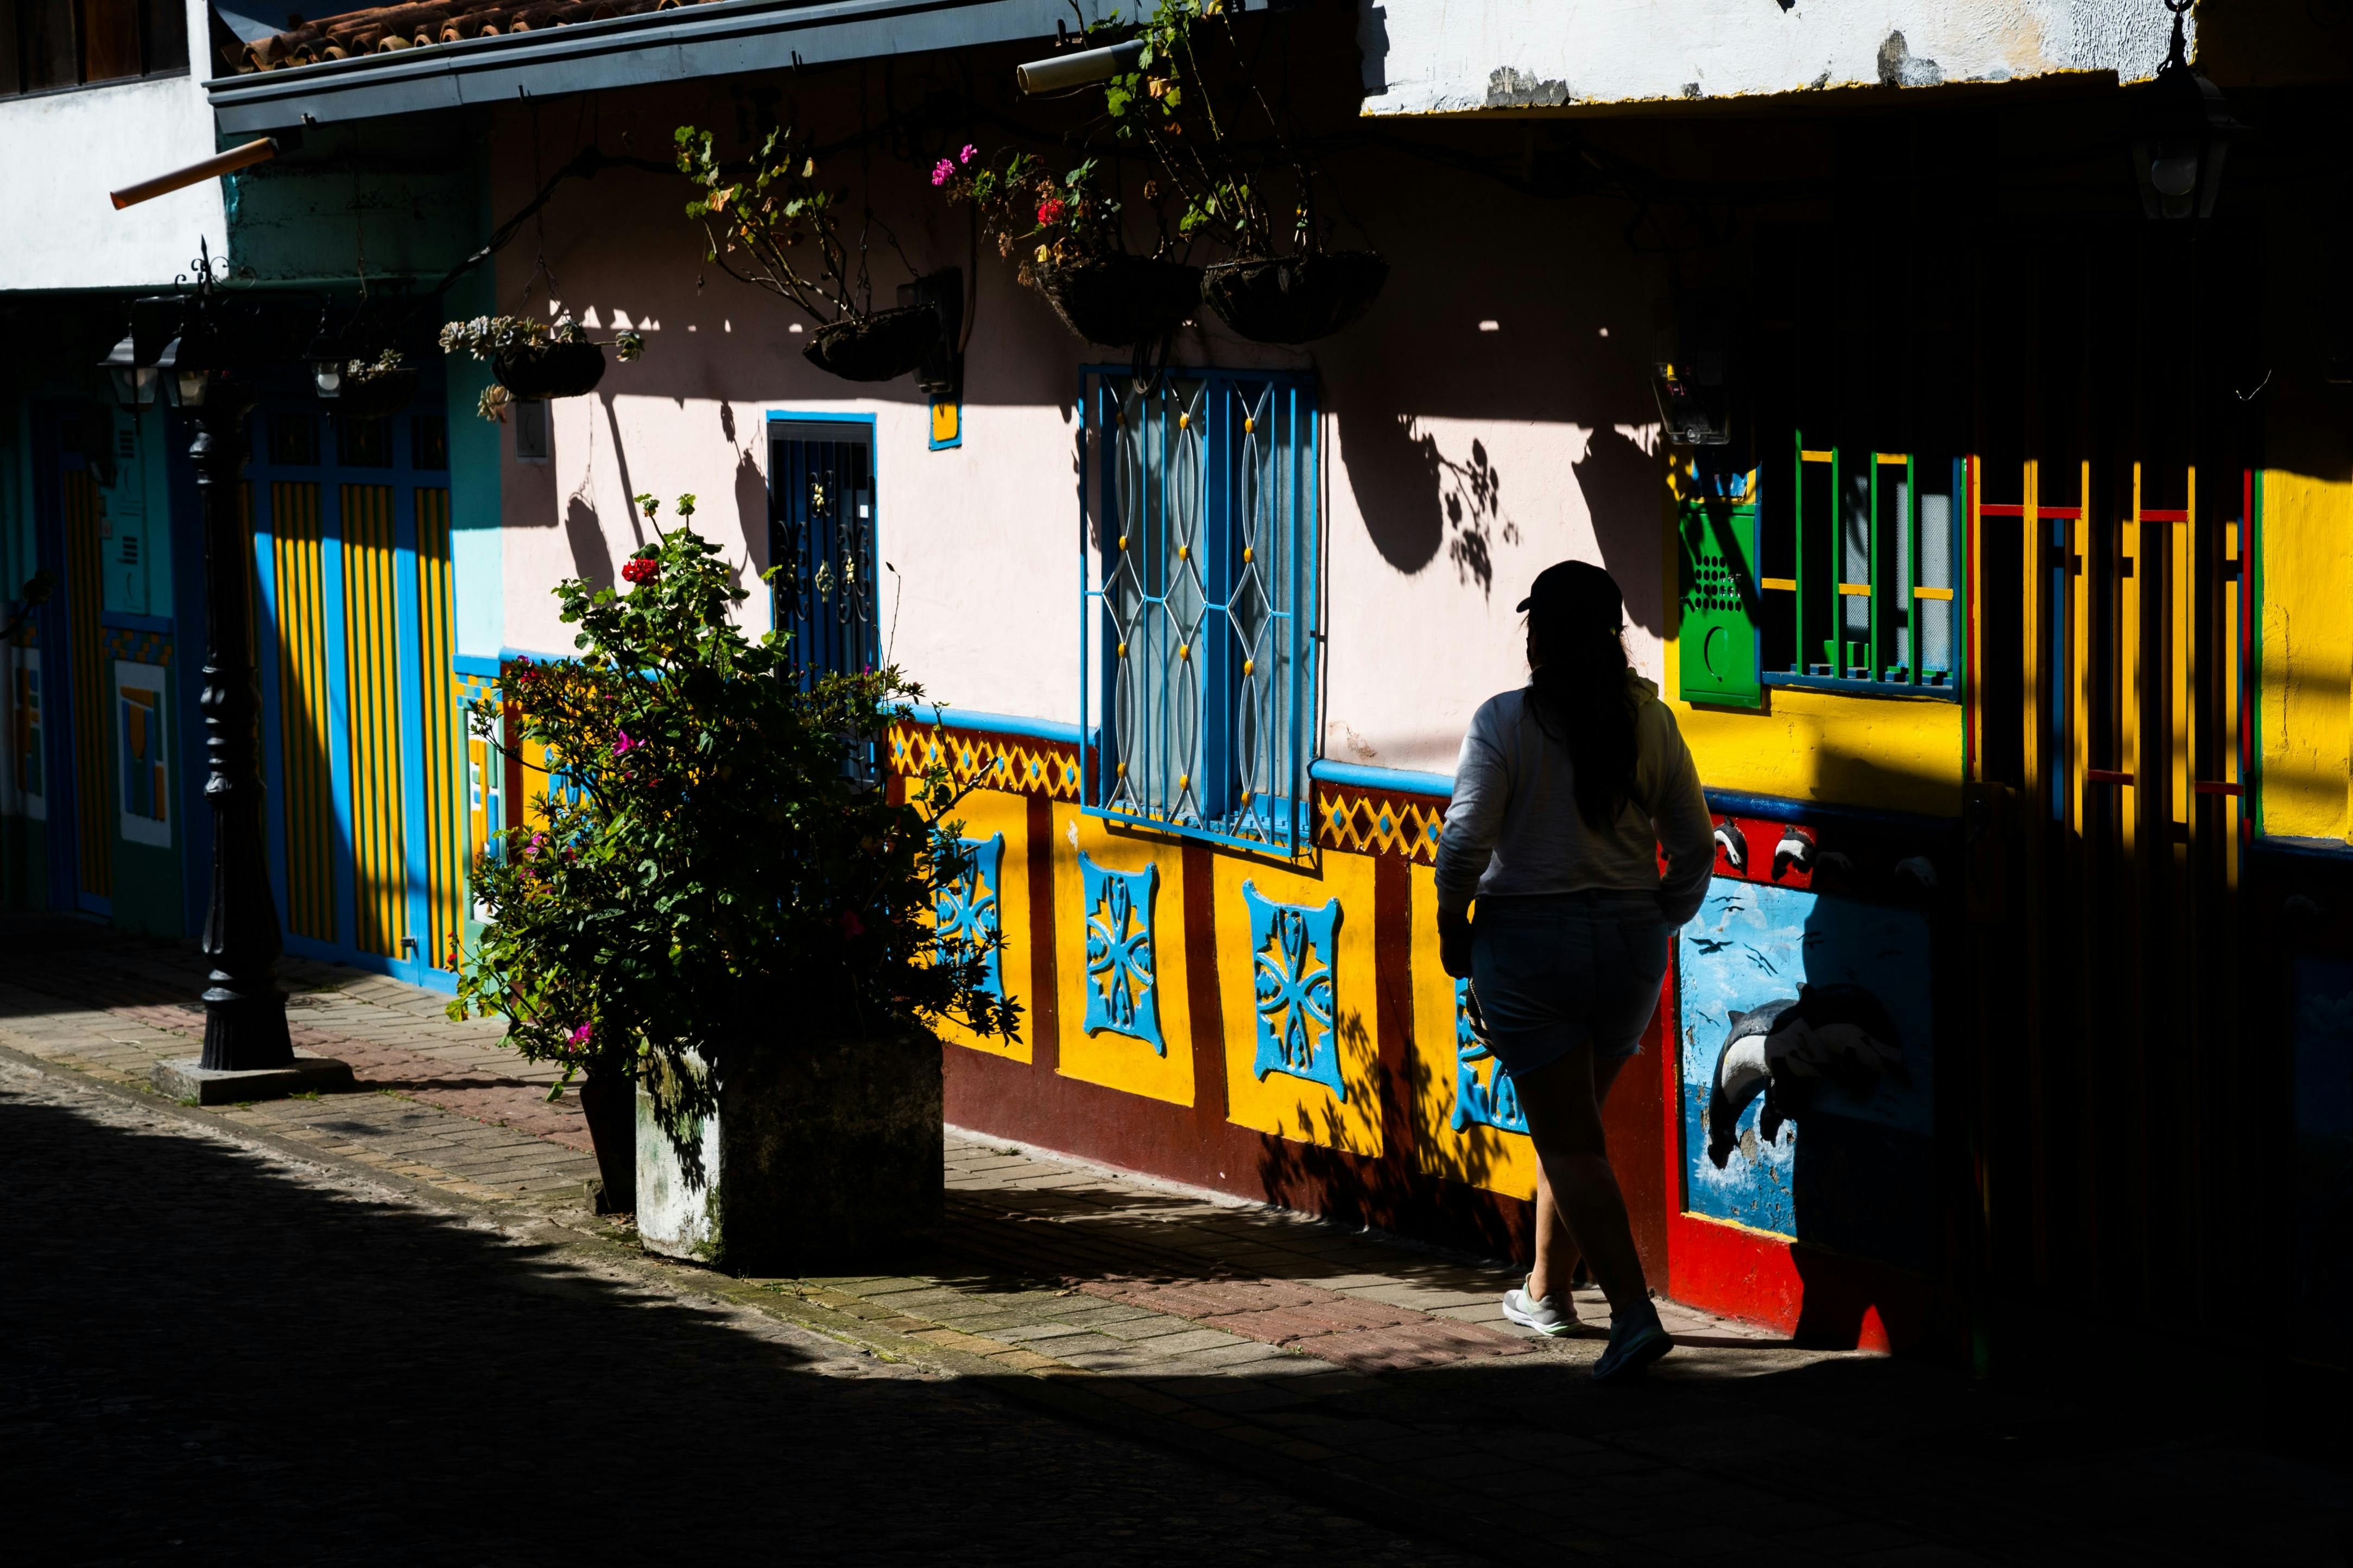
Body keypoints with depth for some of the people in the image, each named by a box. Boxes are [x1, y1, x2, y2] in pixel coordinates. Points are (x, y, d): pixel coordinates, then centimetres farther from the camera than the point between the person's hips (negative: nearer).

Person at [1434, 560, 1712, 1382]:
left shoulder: (1505, 721, -11)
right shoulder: (1649, 721, 0)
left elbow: (1465, 840, -15)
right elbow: (1695, 846, 4)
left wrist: (1452, 926, 0)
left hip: (1527, 943, -4)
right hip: (1630, 944, 4)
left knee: (1570, 1142, -1)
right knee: (1572, 1122, 23)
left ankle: (1634, 1312, -14)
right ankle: (1546, 1290, 35)